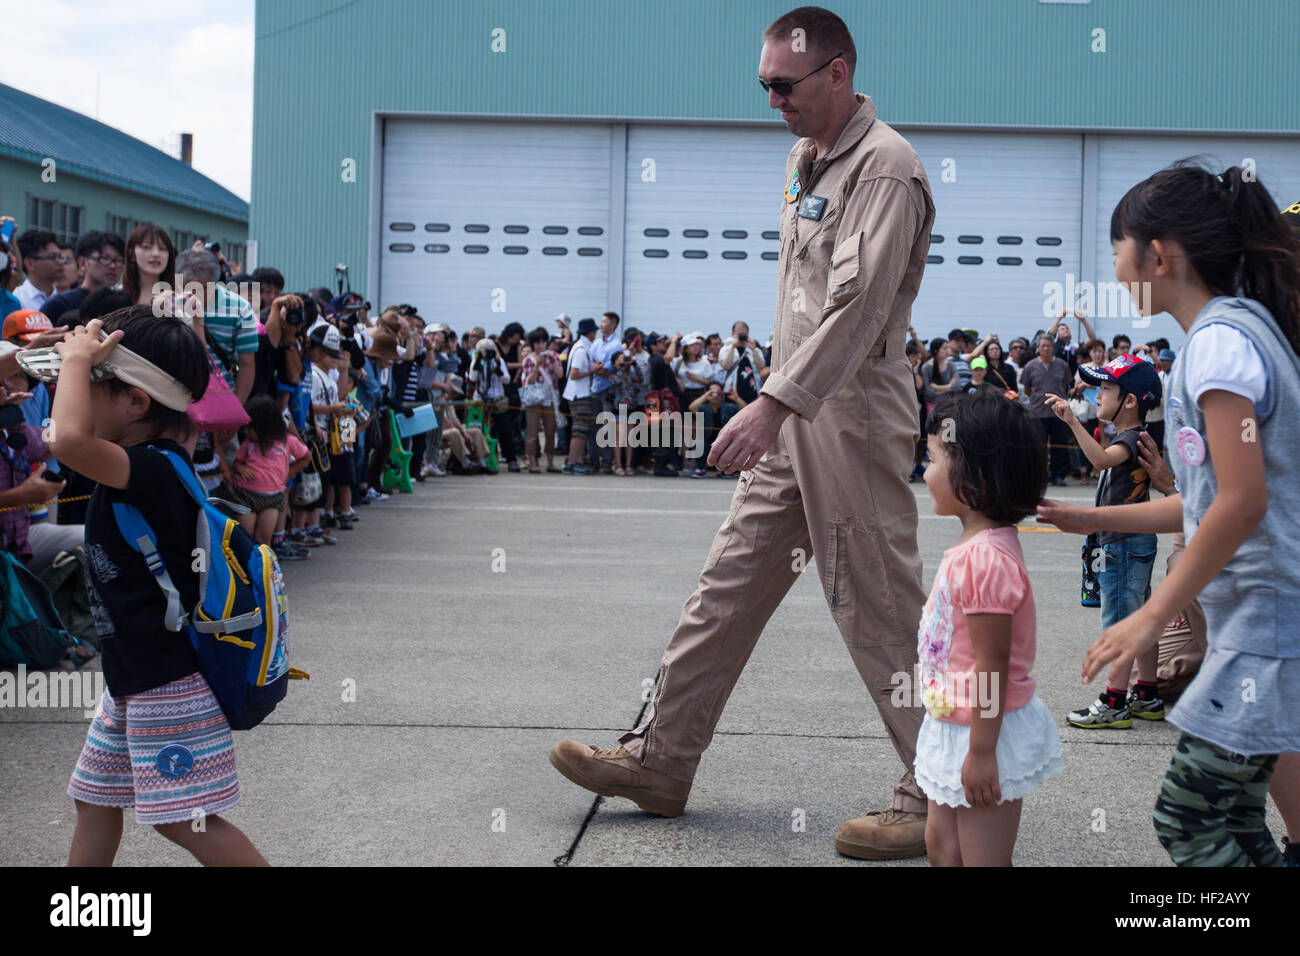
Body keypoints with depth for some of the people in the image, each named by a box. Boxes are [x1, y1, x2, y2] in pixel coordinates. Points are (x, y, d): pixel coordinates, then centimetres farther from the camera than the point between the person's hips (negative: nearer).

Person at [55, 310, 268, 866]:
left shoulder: (153, 469, -25)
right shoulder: (144, 465, 5)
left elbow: (70, 440, -45)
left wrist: (76, 359, -29)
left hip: (169, 680, -11)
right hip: (130, 675, 11)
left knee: (185, 820, -5)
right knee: (94, 800, 19)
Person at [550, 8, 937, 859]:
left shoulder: (885, 167, -14)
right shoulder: (805, 159, 16)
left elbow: (857, 302, -25)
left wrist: (774, 403, -31)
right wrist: (778, 400, 19)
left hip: (852, 410, -9)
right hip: (794, 414, 9)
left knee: (880, 609, -5)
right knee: (730, 583, 10)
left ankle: (940, 798, 5)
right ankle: (661, 760, 18)